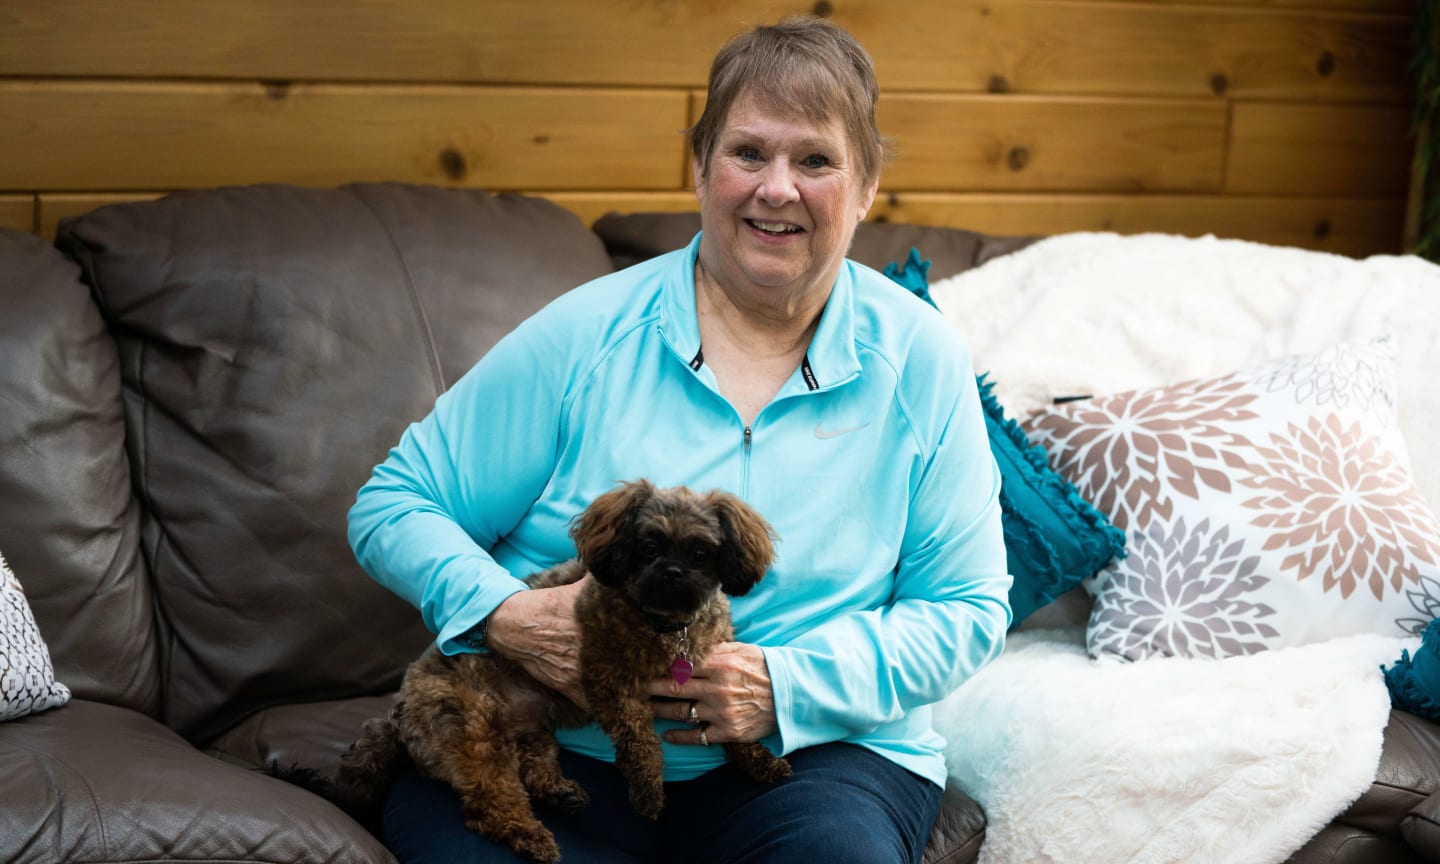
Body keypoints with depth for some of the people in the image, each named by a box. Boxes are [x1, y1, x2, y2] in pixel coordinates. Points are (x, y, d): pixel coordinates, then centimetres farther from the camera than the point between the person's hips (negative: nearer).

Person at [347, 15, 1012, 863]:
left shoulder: (920, 357, 2)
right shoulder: (584, 338, -1)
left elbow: (969, 609, 2)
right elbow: (393, 505, 3)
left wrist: (788, 686, -13)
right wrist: (504, 612, -17)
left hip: (815, 752, 0)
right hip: (556, 753, 0)